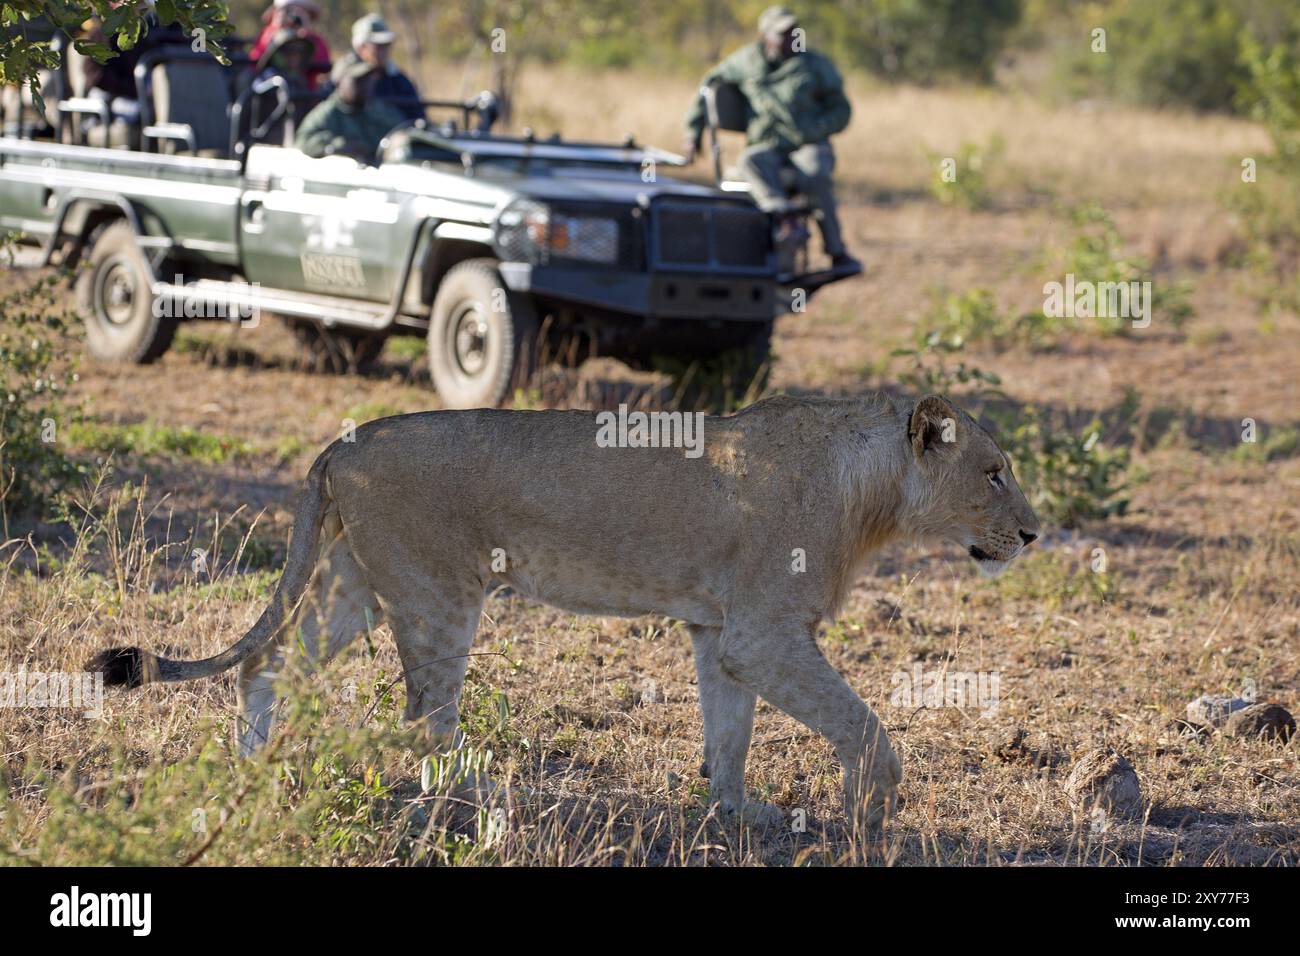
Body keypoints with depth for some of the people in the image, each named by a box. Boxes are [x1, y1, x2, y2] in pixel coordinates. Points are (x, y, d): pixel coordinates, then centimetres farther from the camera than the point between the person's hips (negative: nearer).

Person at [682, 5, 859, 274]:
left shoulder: (816, 65, 6)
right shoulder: (749, 60, 10)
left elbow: (841, 111, 8)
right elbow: (710, 83, 21)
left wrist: (812, 132, -11)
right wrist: (693, 132, 17)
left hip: (809, 145, -2)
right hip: (767, 148, 2)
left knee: (814, 176, -36)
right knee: (751, 162, -35)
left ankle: (837, 254, -33)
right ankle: (778, 210, -61)